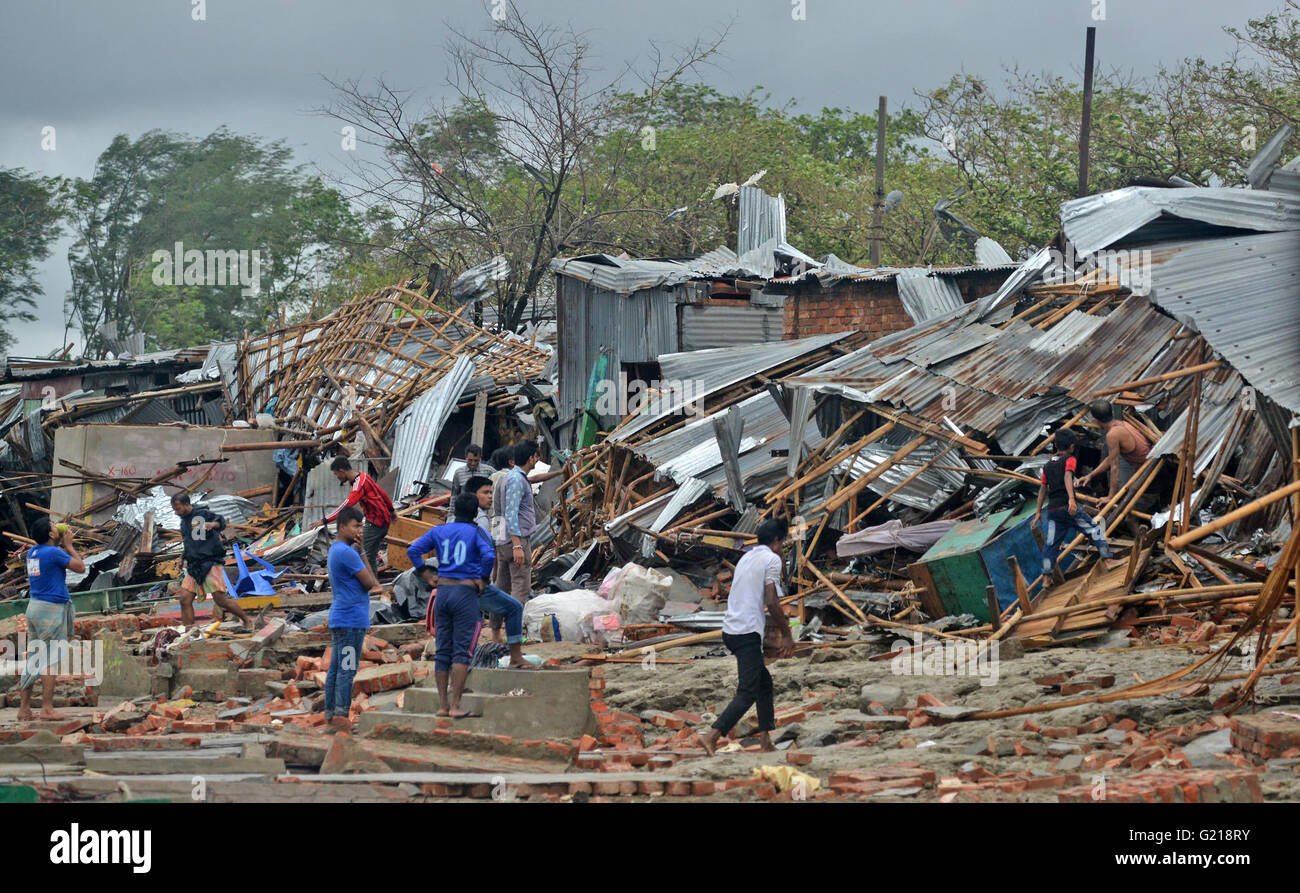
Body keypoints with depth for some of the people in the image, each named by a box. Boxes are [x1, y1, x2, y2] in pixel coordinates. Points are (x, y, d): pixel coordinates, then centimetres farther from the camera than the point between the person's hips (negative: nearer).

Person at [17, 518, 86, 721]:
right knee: (50, 661, -3)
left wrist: (63, 545, 18)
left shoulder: (32, 552, 10)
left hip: (34, 606, 8)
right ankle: (47, 708, -3)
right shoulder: (54, 553, -14)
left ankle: (24, 707, 12)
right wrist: (69, 546, 4)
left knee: (32, 659, 11)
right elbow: (81, 567, -5)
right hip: (52, 610, -8)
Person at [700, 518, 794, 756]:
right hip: (748, 632, -9)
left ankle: (765, 741, 17)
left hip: (731, 629, 9)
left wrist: (777, 621, 37)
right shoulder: (772, 559, -6)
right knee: (747, 693, -10)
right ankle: (712, 736, -22)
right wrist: (786, 635, -4)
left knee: (764, 682, 19)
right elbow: (772, 602, -13)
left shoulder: (746, 557, 19)